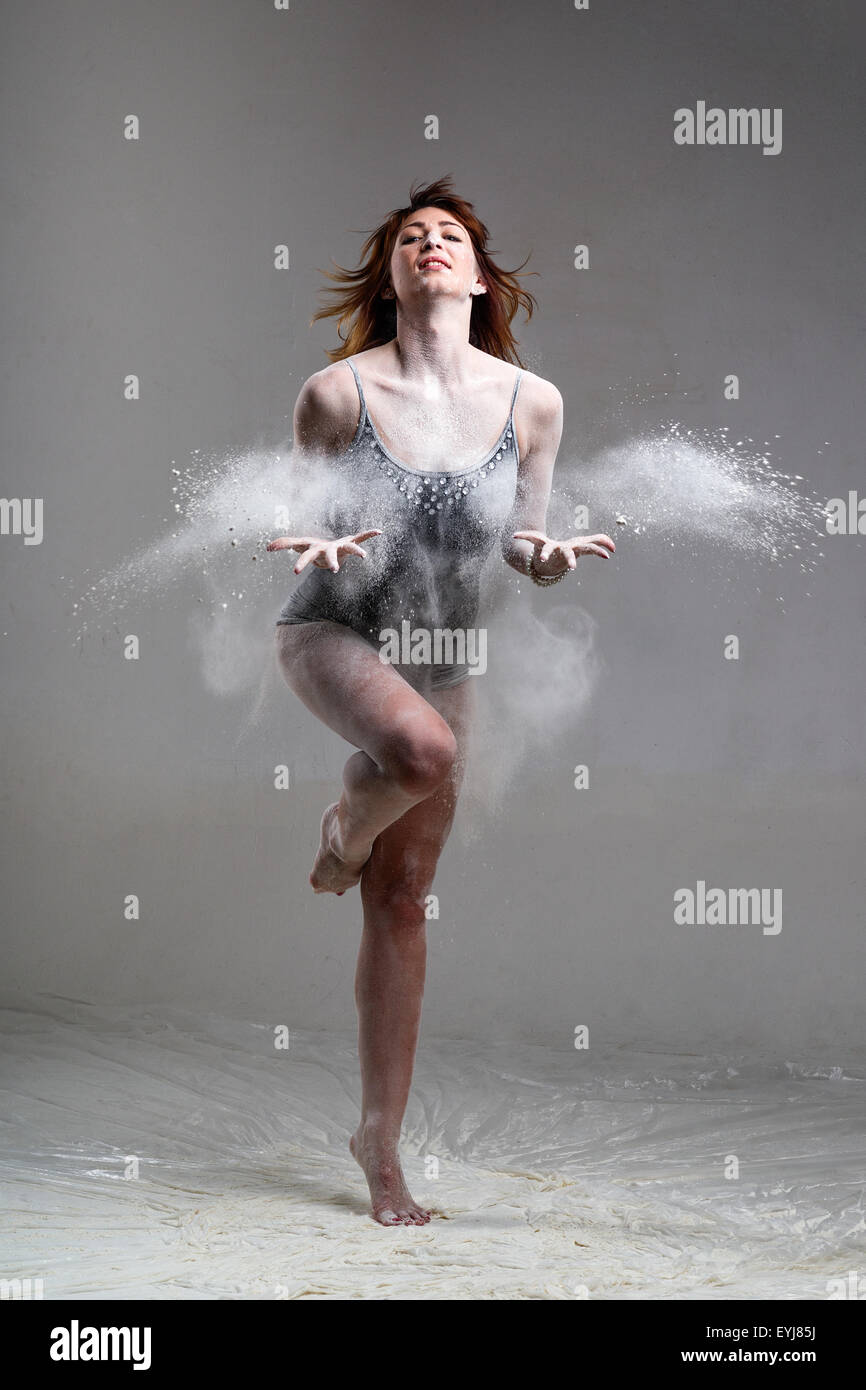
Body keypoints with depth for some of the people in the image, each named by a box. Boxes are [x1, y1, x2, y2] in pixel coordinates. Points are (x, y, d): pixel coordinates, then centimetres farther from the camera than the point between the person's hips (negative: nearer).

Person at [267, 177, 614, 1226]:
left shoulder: (531, 403, -8)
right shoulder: (336, 393, -13)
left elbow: (522, 541, 4)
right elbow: (303, 520, -1)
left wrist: (549, 556, -19)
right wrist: (311, 548, -25)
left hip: (441, 656, 3)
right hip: (329, 633, -3)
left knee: (402, 905, 5)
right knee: (424, 748, -37)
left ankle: (380, 1138, 18)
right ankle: (344, 824, 1)